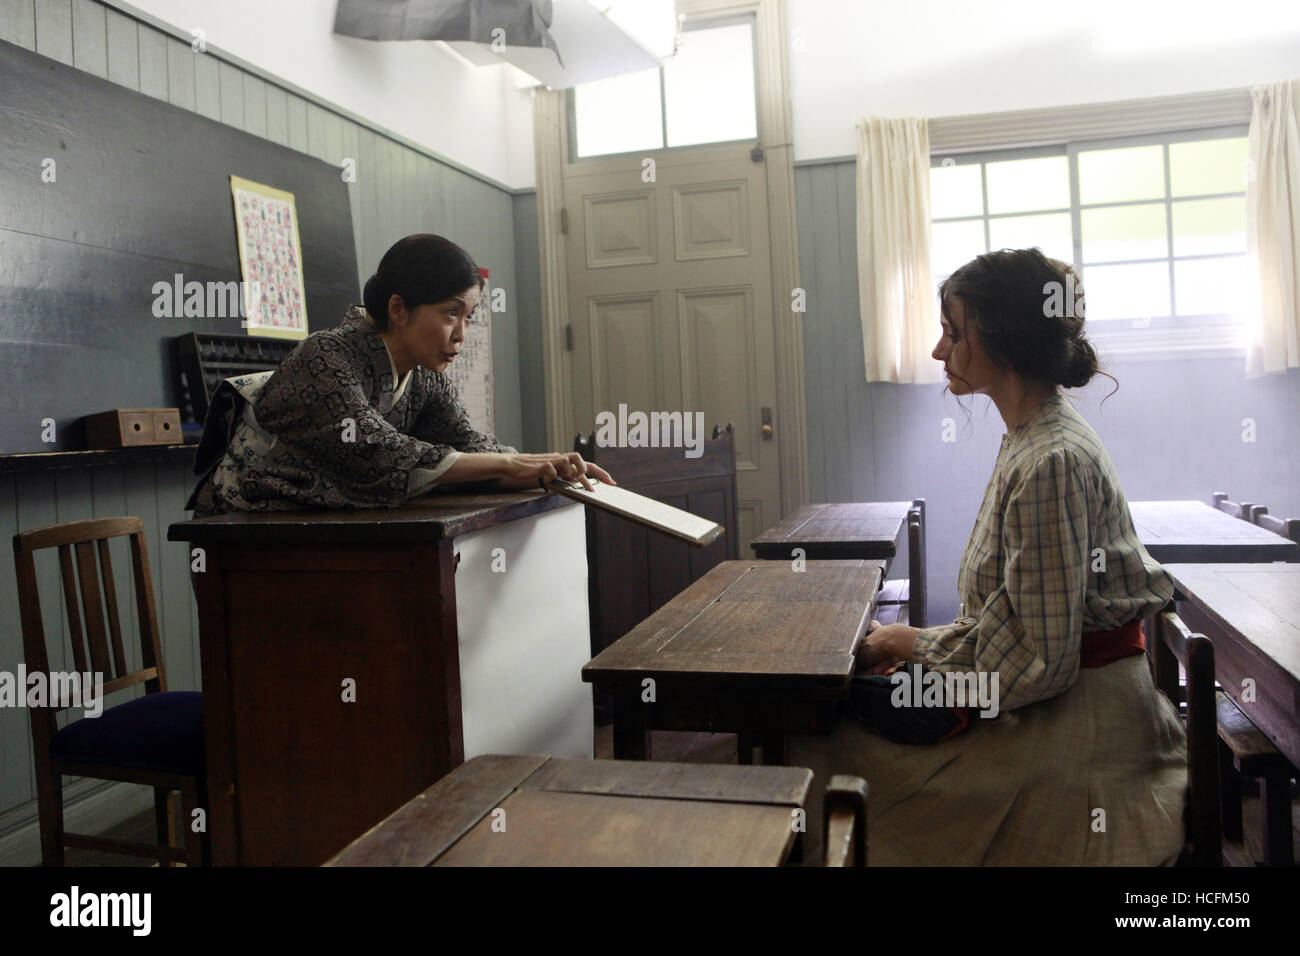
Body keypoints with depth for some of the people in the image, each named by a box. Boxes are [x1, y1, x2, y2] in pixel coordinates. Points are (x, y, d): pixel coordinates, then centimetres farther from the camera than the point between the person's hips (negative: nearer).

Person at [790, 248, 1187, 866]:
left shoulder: (1050, 463, -24)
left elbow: (1039, 663, -23)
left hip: (1075, 736, -9)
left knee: (817, 757, -9)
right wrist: (922, 645, 4)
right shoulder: (1034, 439, 8)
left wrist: (916, 643, -10)